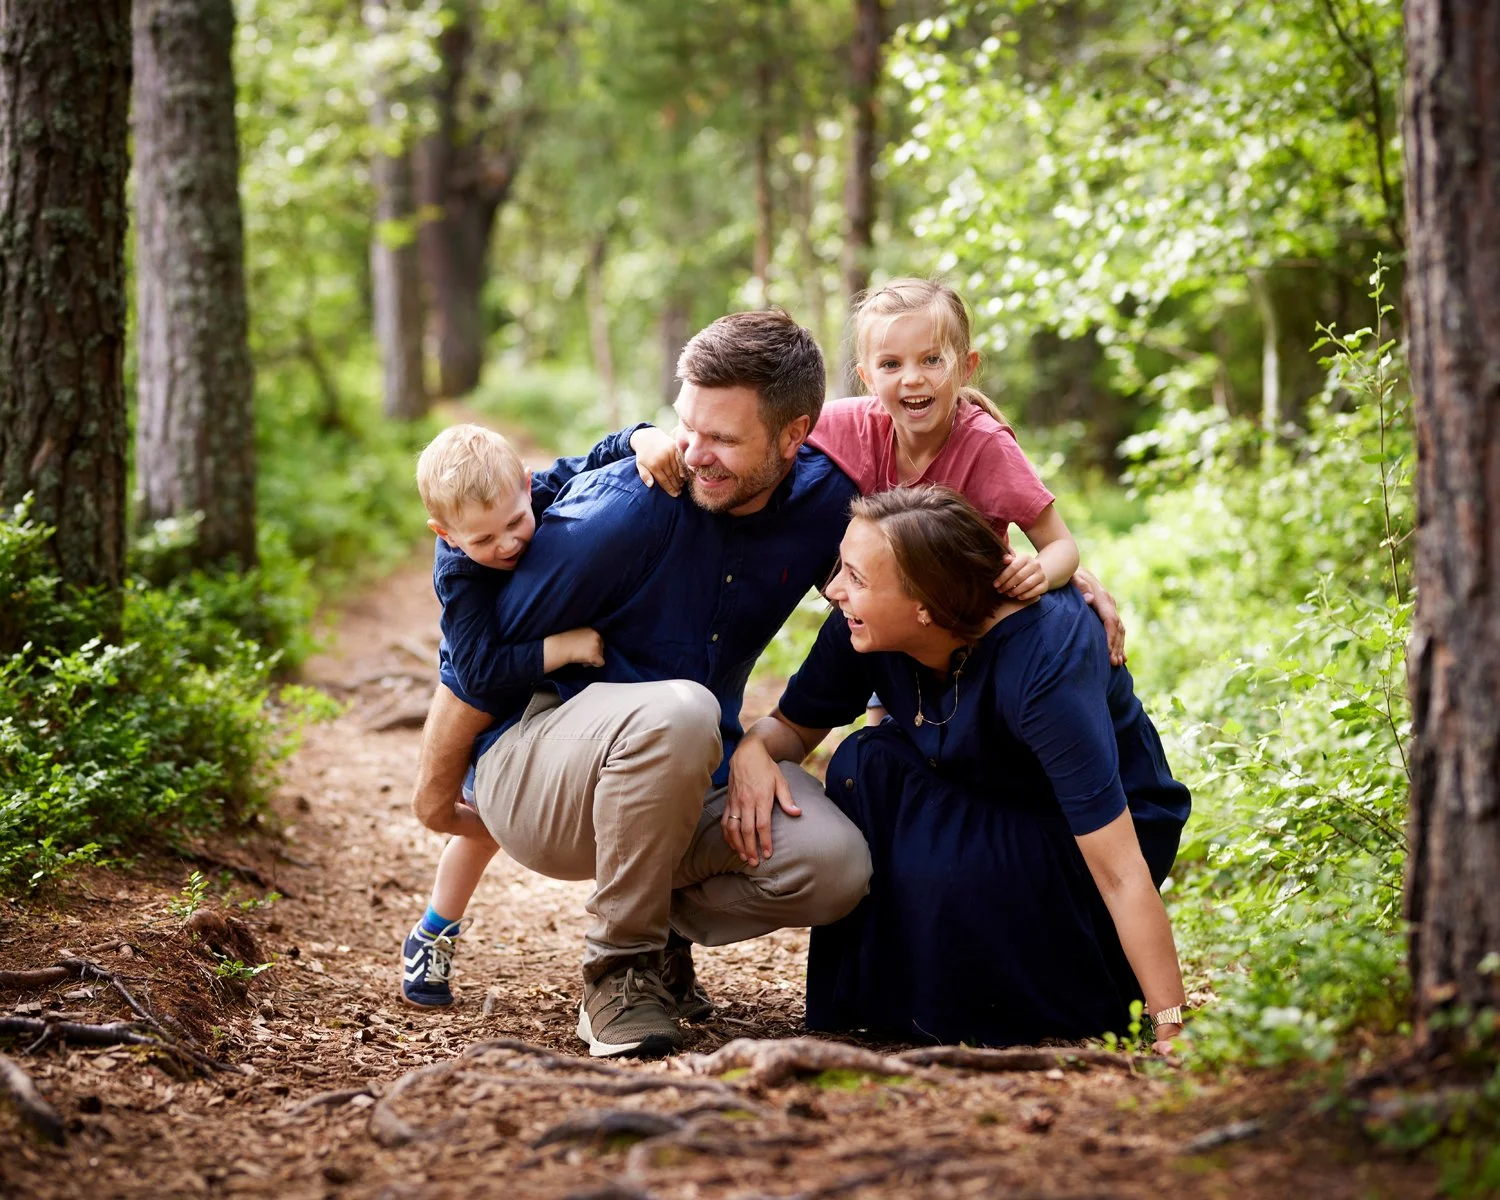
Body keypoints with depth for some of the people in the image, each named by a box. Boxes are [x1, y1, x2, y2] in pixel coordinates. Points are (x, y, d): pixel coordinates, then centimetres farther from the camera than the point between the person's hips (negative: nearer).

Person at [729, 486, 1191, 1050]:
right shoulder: (860, 628, -19)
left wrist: (1171, 1028, -38)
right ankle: (868, 997, -6)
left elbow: (1121, 872, -38)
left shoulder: (1042, 661, -37)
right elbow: (793, 726, 0)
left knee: (939, 865, -33)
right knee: (864, 764, -21)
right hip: (984, 811, 6)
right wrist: (753, 751, -26)